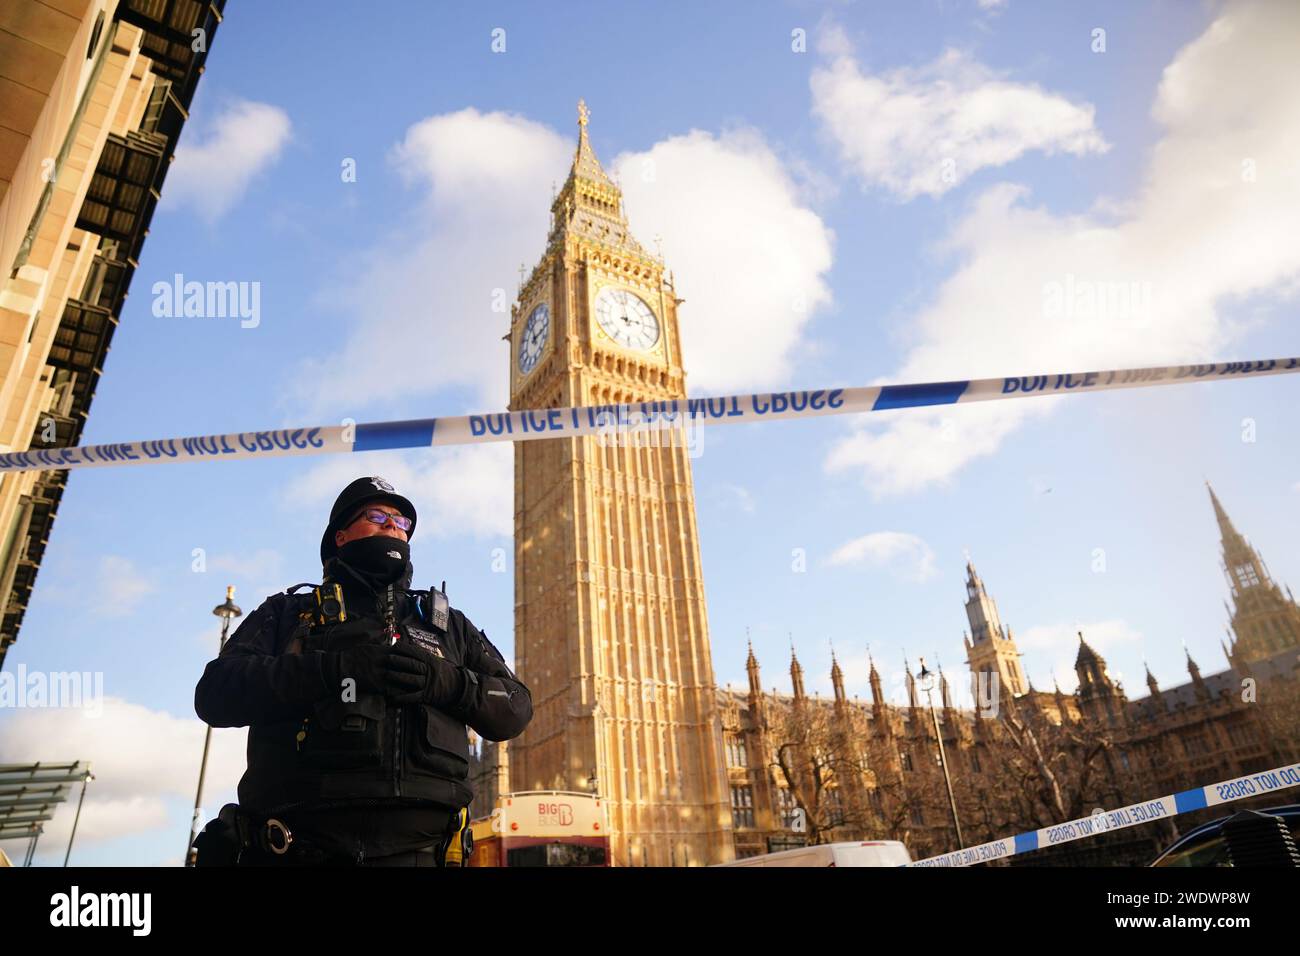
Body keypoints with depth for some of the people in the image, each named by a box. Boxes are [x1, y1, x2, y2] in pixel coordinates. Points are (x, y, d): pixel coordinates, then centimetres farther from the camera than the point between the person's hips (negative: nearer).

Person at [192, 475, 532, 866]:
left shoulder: (449, 624, 20)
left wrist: (446, 682, -7)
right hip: (297, 845, -1)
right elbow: (215, 693, 0)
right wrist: (332, 668, -13)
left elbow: (514, 707, 12)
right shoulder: (287, 612, 16)